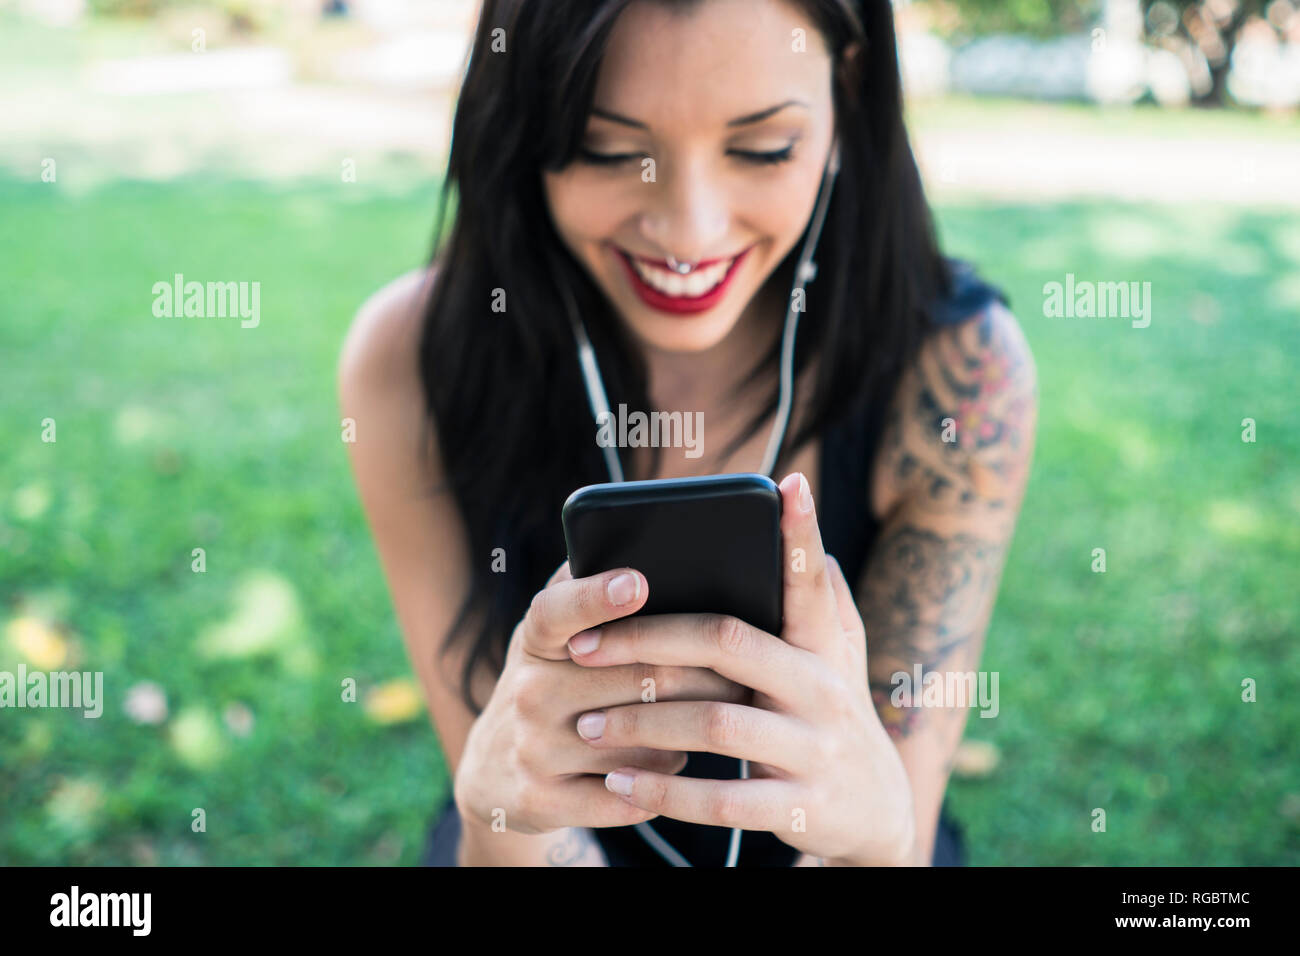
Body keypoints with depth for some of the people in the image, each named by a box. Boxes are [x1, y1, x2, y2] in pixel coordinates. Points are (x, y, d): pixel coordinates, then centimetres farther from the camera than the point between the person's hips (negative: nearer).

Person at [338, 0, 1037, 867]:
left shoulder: (961, 367, -18)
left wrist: (872, 816, -40)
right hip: (572, 832, 1)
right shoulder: (410, 362, -17)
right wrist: (497, 797, -37)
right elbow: (495, 818, -15)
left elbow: (900, 826, -18)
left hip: (805, 838, 0)